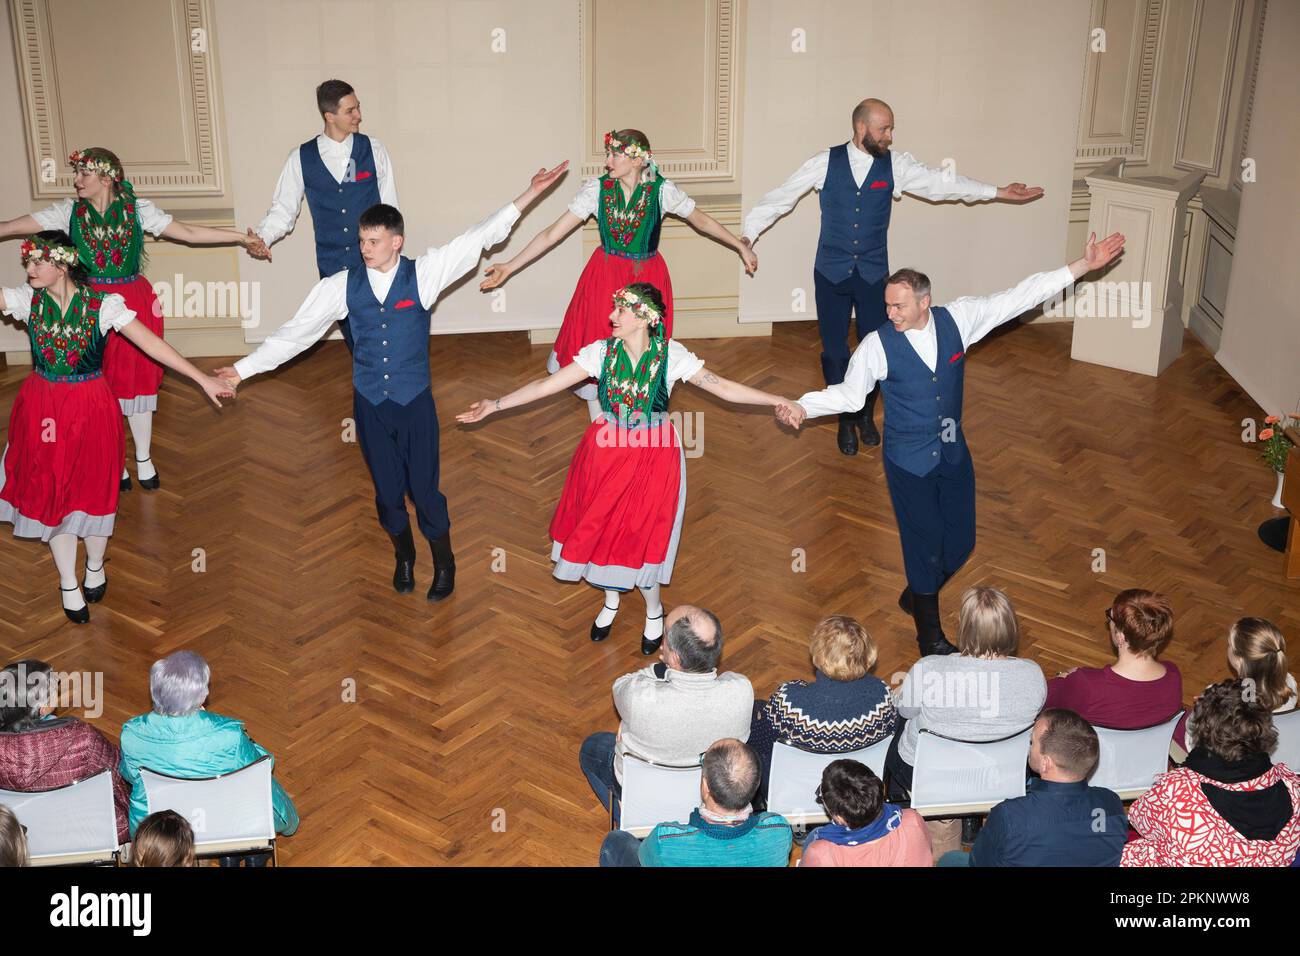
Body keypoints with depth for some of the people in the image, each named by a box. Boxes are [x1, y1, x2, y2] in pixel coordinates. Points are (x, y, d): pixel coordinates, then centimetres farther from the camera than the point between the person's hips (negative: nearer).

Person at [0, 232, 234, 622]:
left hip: (90, 407, -2)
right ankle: (68, 584, 27)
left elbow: (151, 343, -15)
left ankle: (95, 567, 38)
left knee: (94, 488, 11)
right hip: (43, 406, 2)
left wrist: (202, 379, -17)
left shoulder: (102, 304, -14)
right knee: (49, 491, 10)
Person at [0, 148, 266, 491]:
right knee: (101, 385, 7)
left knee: (136, 380, 7)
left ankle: (144, 460, 22)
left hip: (135, 302, -1)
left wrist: (242, 237, -9)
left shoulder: (137, 209, -3)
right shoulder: (70, 211, 0)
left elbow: (189, 232, -4)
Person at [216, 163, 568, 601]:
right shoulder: (342, 285, -5)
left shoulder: (422, 275, -9)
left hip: (415, 401, -2)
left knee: (424, 487, 6)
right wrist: (244, 368, -1)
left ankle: (444, 564, 30)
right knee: (387, 489, 15)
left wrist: (529, 193, -16)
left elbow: (479, 237, -11)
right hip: (370, 402, 2)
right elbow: (296, 332, 0)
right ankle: (403, 557, 41)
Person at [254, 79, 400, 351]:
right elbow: (284, 209, 3)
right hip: (332, 265, 1)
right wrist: (262, 237, -15)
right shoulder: (301, 159, -2)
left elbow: (389, 207, 2)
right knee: (350, 330, 12)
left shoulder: (373, 150, -2)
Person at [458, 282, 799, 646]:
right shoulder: (602, 352, -9)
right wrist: (493, 405, -13)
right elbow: (545, 385, -8)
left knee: (642, 534, 2)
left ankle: (653, 611, 30)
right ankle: (611, 601, 40)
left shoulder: (671, 354, -12)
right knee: (603, 528, 12)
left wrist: (780, 401, -20)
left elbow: (723, 387, -12)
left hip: (653, 456, -2)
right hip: (607, 453, 2)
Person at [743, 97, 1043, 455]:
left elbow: (939, 182, -9)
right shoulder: (826, 162, -8)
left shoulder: (895, 165, -4)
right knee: (834, 349, 6)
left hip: (873, 274, 2)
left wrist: (997, 191, -16)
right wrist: (748, 230, -6)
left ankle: (866, 413, 33)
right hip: (831, 273, -1)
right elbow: (782, 196, -4)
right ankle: (845, 419, 25)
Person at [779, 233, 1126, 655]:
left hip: (953, 453, 4)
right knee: (925, 544, 4)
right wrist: (803, 407, -23)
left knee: (961, 541, 13)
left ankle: (916, 595, 43)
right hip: (909, 461, -4)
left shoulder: (958, 318, -10)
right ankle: (930, 635, 25)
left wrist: (1083, 265, -8)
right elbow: (850, 392, -7)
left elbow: (1018, 298, -7)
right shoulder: (877, 345, -17)